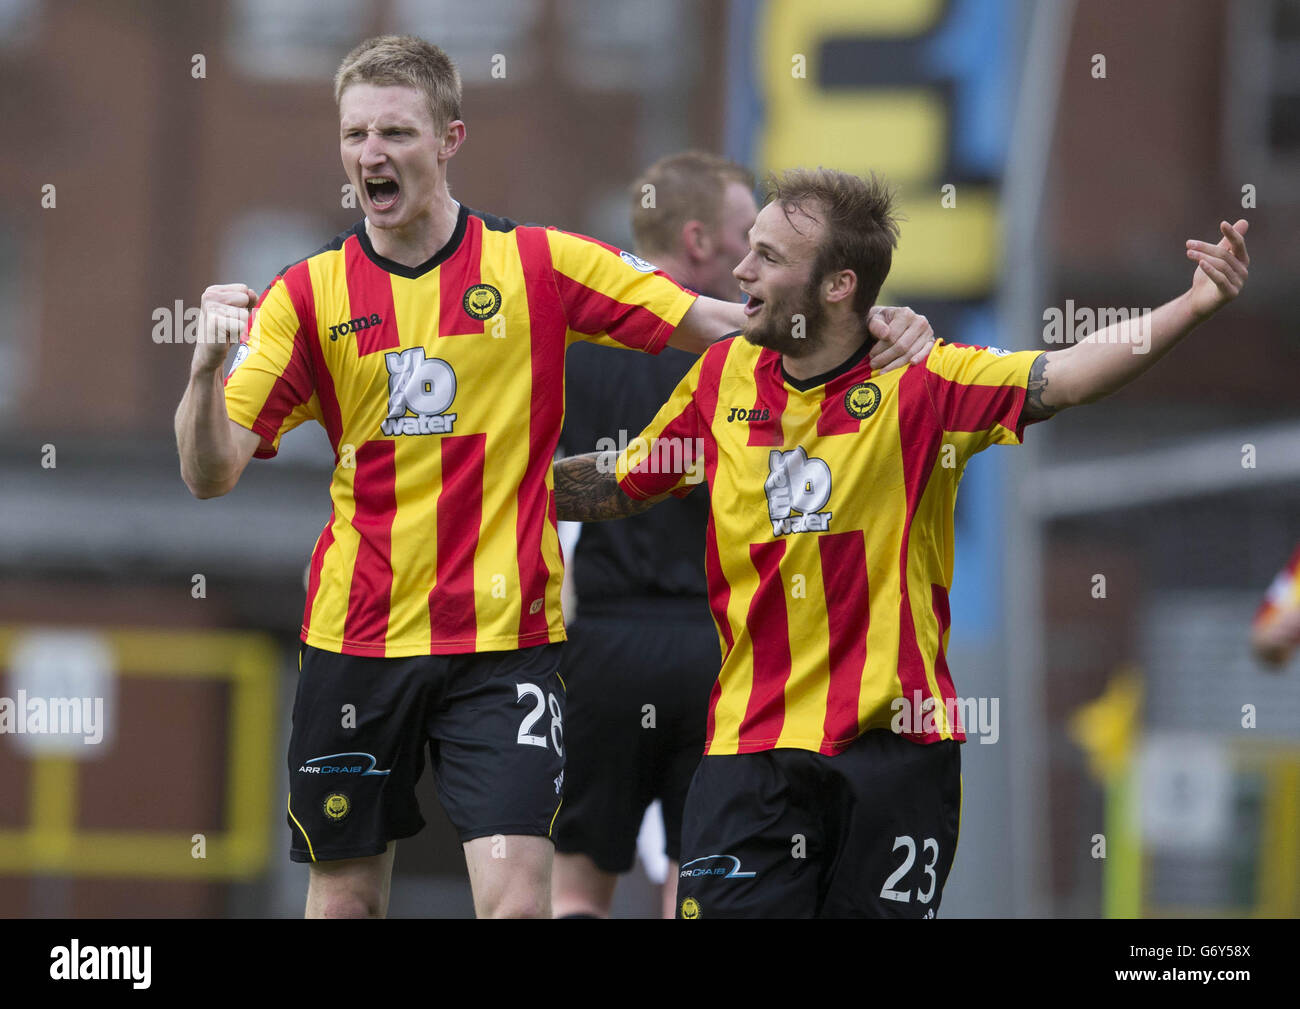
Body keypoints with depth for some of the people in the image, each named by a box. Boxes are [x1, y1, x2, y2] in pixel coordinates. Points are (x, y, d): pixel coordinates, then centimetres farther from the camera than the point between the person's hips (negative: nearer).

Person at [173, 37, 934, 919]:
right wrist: (209, 362, -23)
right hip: (356, 638, 2)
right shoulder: (309, 296, 0)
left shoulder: (541, 264, -1)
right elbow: (211, 473, -4)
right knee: (345, 898, 8)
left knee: (516, 897, -13)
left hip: (507, 639, -2)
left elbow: (721, 322, -1)